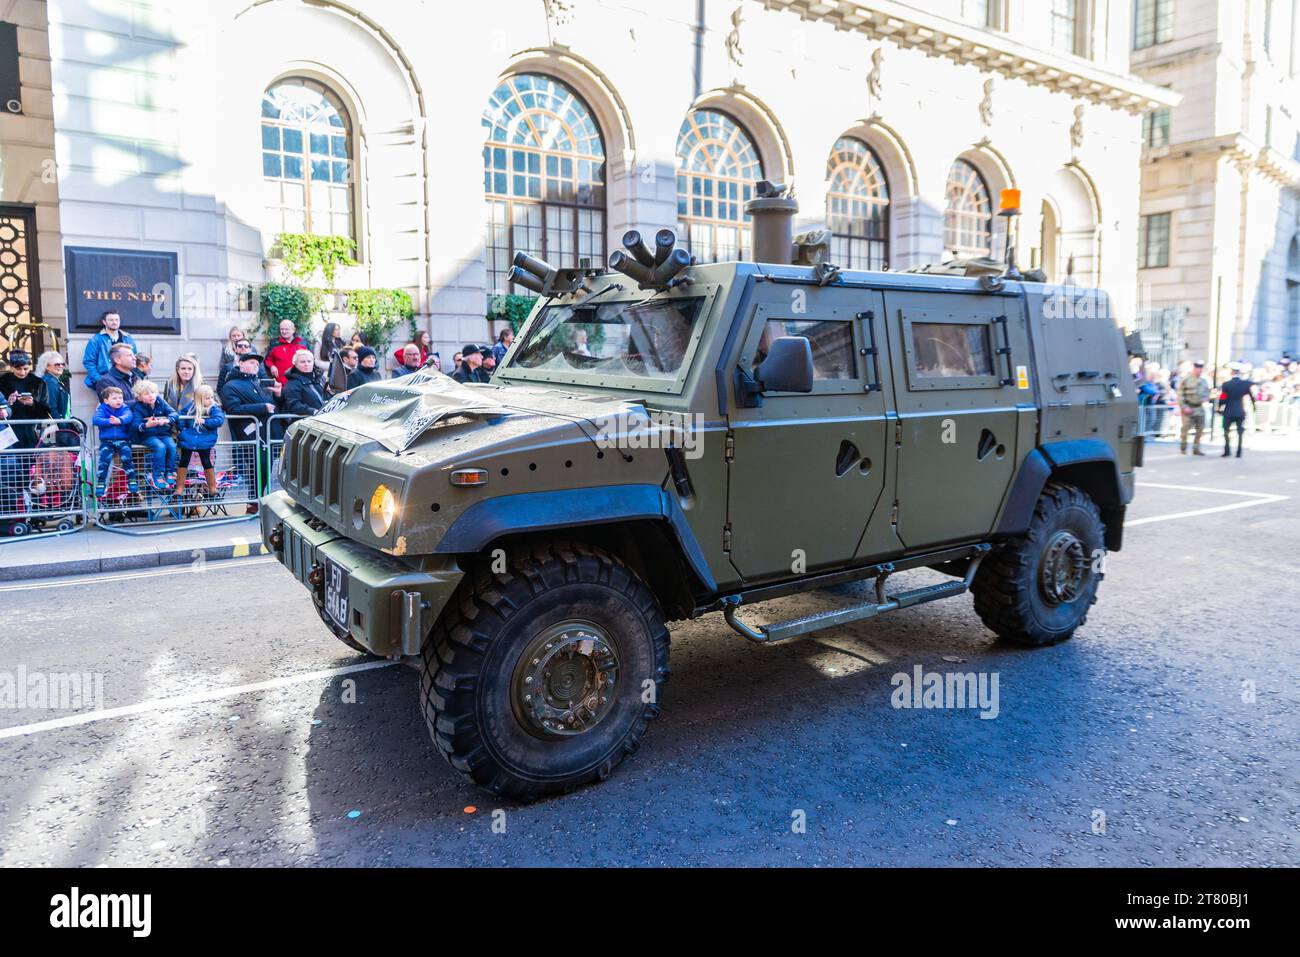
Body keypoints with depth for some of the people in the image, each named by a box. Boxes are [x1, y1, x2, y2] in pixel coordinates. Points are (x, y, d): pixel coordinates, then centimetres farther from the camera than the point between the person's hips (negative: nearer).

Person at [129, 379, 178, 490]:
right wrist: (147, 425, -37)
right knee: (160, 447, -30)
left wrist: (166, 420, -25)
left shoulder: (160, 401, 5)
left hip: (163, 433, 3)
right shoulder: (137, 407, -4)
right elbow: (135, 425, -15)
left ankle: (169, 474, -12)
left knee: (172, 446, -24)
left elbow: (173, 413, -4)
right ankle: (157, 476, -22)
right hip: (147, 436, -3)